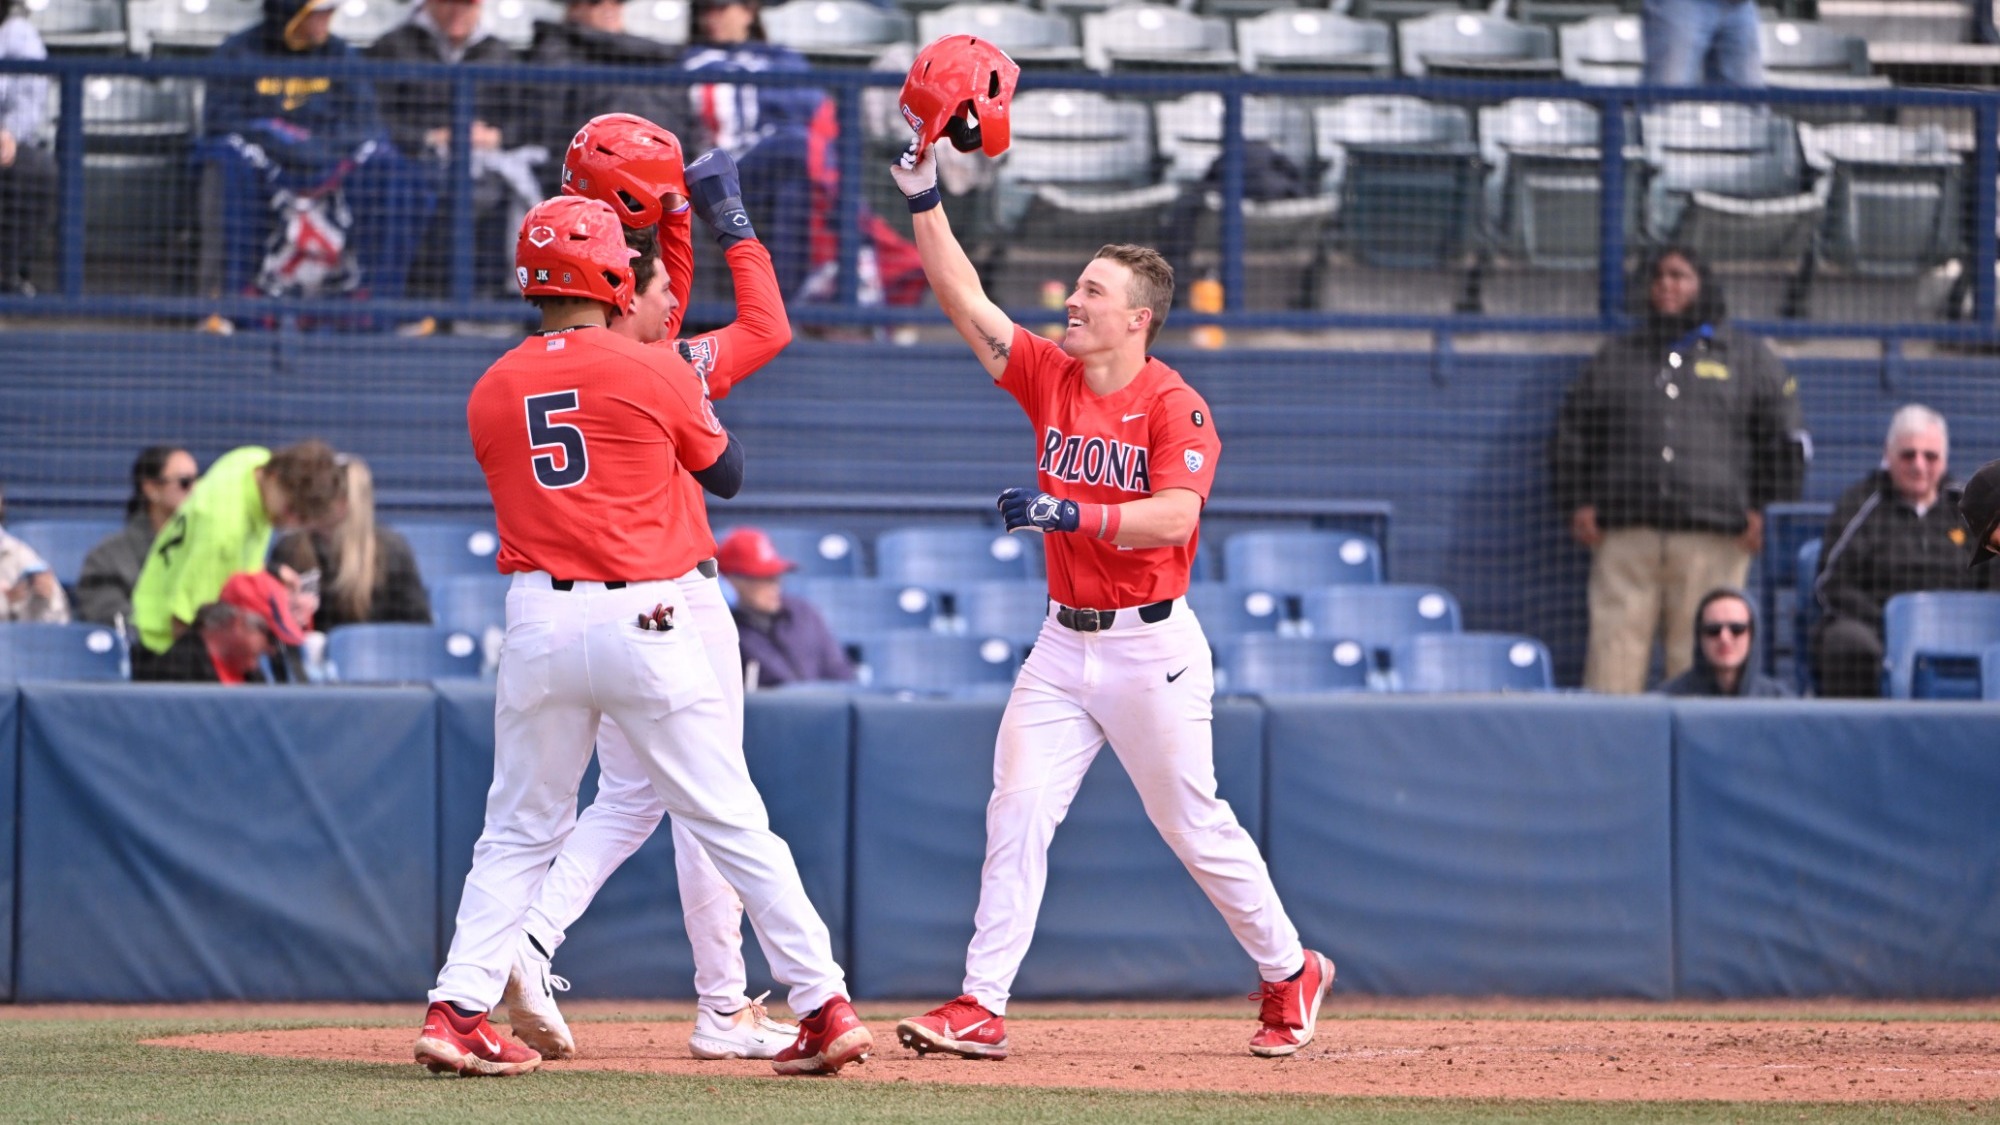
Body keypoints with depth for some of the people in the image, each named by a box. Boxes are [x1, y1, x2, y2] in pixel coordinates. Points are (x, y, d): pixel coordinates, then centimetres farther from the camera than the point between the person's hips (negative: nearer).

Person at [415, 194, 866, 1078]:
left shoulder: (491, 392, 7)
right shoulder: (653, 372, -2)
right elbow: (727, 476, 10)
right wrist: (695, 390, 27)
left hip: (537, 619, 3)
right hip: (642, 619, -3)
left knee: (518, 835, 13)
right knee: (735, 826, 2)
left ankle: (457, 1011, 2)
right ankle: (824, 1005, 1)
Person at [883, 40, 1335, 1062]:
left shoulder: (1176, 409, -11)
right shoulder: (1050, 377, 6)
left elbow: (1173, 517, -24)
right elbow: (965, 303, 1)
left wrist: (1070, 513, -32)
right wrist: (924, 199, -7)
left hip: (1149, 646, -6)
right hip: (1063, 642, 6)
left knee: (1194, 825, 3)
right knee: (1015, 817, -5)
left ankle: (1290, 973, 23)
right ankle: (980, 1007, -8)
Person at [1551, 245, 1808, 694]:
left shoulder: (1749, 358, 16)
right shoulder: (1615, 359, 21)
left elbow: (1785, 439, 13)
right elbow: (1572, 434, 22)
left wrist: (1762, 509, 3)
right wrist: (1578, 504, 9)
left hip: (1713, 539, -2)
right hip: (1625, 537, 2)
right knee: (1614, 652, -8)